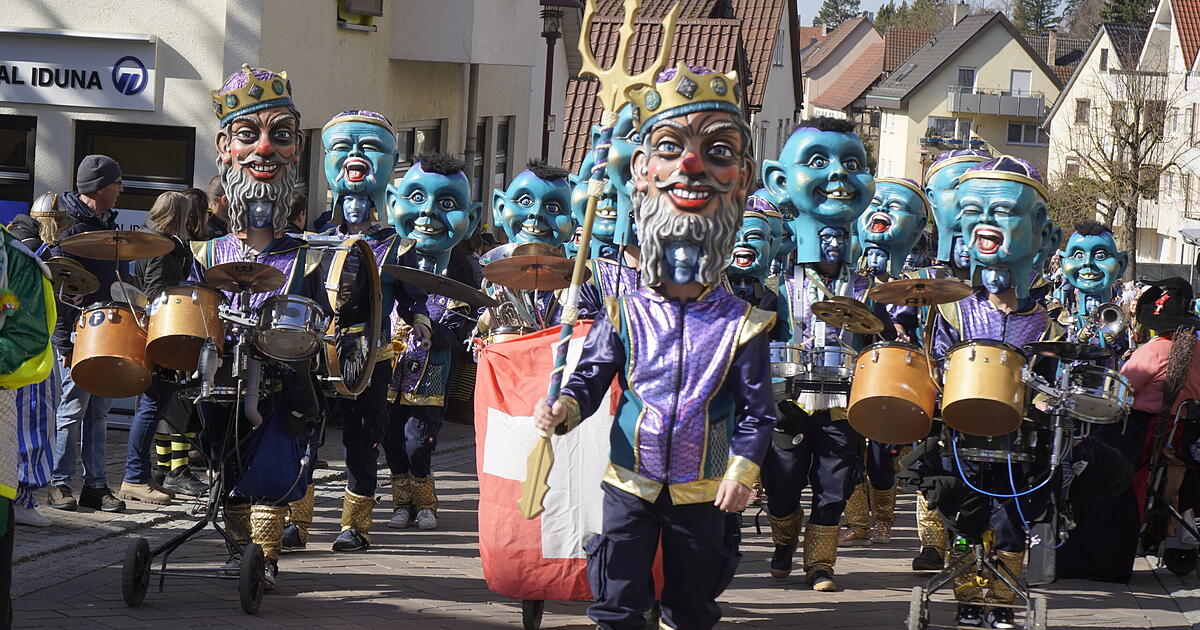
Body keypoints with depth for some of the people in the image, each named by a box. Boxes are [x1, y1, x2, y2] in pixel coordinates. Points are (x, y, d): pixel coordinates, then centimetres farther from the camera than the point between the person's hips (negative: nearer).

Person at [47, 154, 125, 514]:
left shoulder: (107, 223, 16)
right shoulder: (70, 224, -9)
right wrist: (64, 341, -17)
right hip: (76, 331, -7)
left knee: (98, 409, 8)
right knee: (73, 407, -5)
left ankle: (96, 485, 10)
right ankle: (60, 484, 2)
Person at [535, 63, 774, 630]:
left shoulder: (741, 326, -6)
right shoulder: (624, 315, -4)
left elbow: (756, 411, -3)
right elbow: (591, 376, 0)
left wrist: (742, 471, -12)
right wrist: (565, 406, -21)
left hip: (703, 491, 0)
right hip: (631, 482, 0)